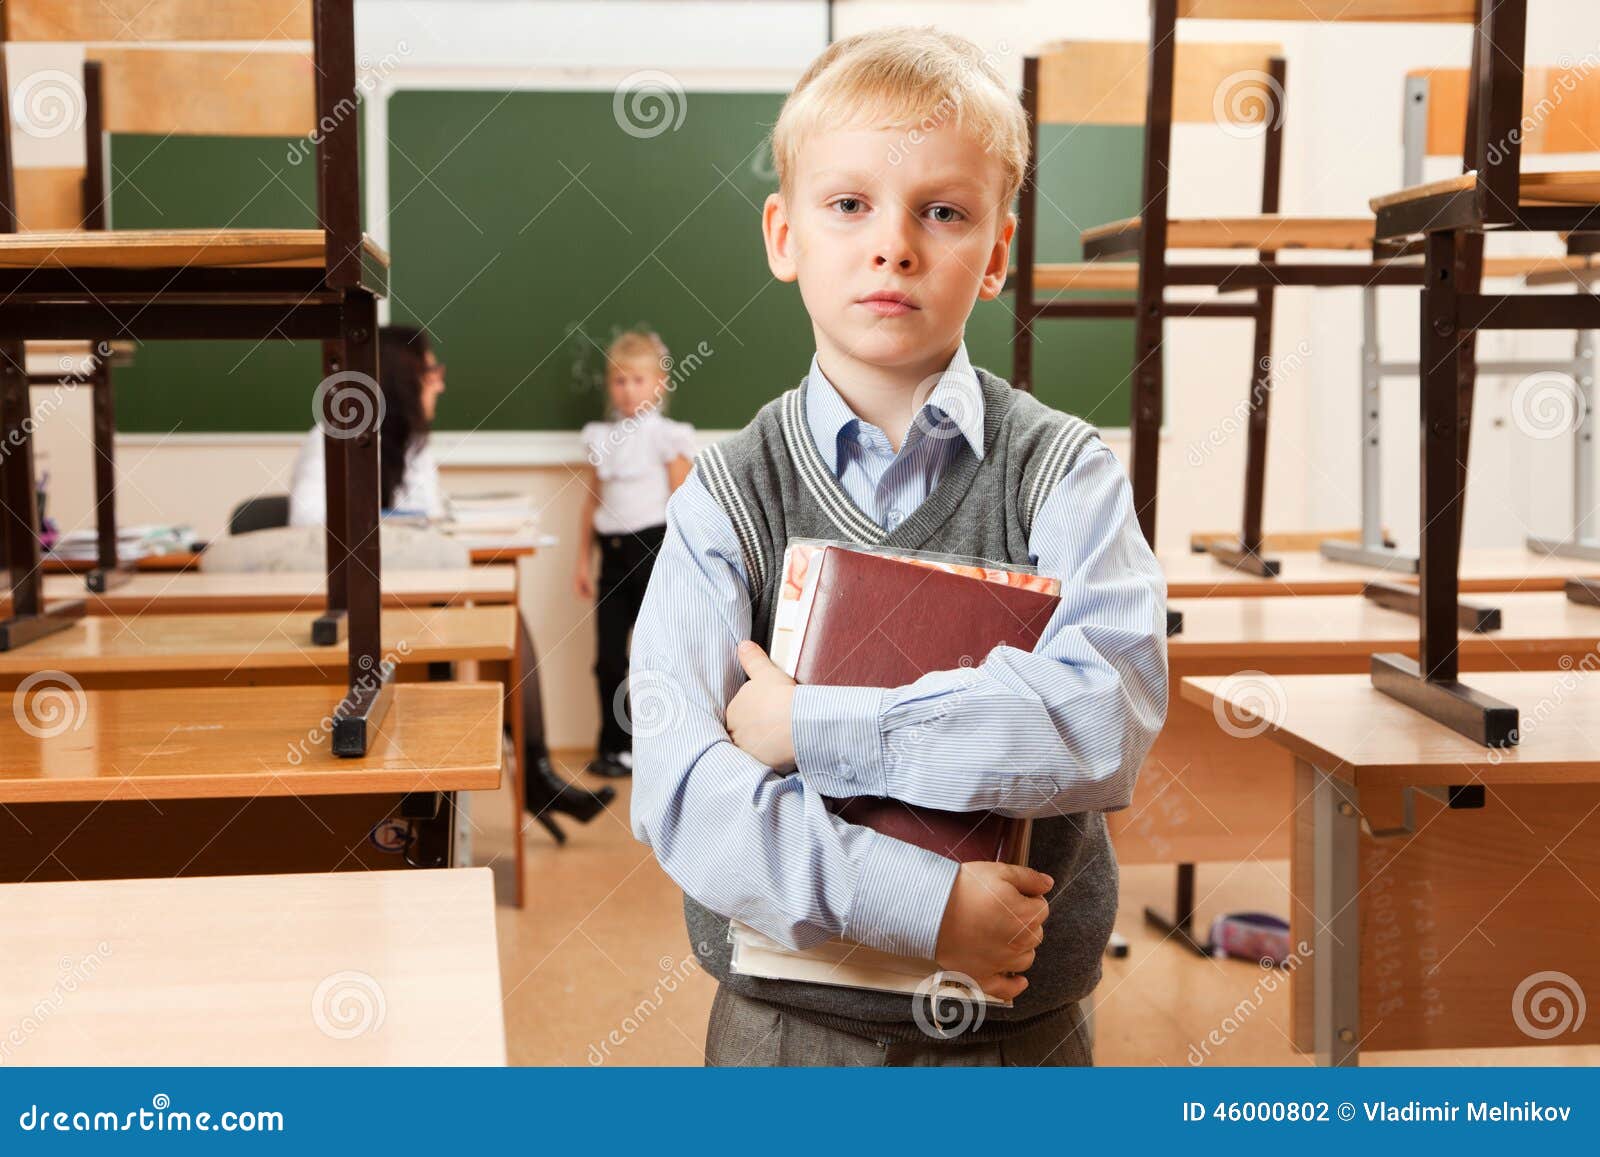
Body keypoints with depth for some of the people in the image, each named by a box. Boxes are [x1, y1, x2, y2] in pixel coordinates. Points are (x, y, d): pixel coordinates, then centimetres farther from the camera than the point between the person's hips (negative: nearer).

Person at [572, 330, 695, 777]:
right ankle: (614, 747, 15)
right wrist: (584, 561, 12)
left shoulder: (666, 438, -2)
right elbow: (591, 503, 14)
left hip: (652, 549, -4)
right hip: (613, 552, 4)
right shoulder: (601, 438, 10)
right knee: (609, 659, 4)